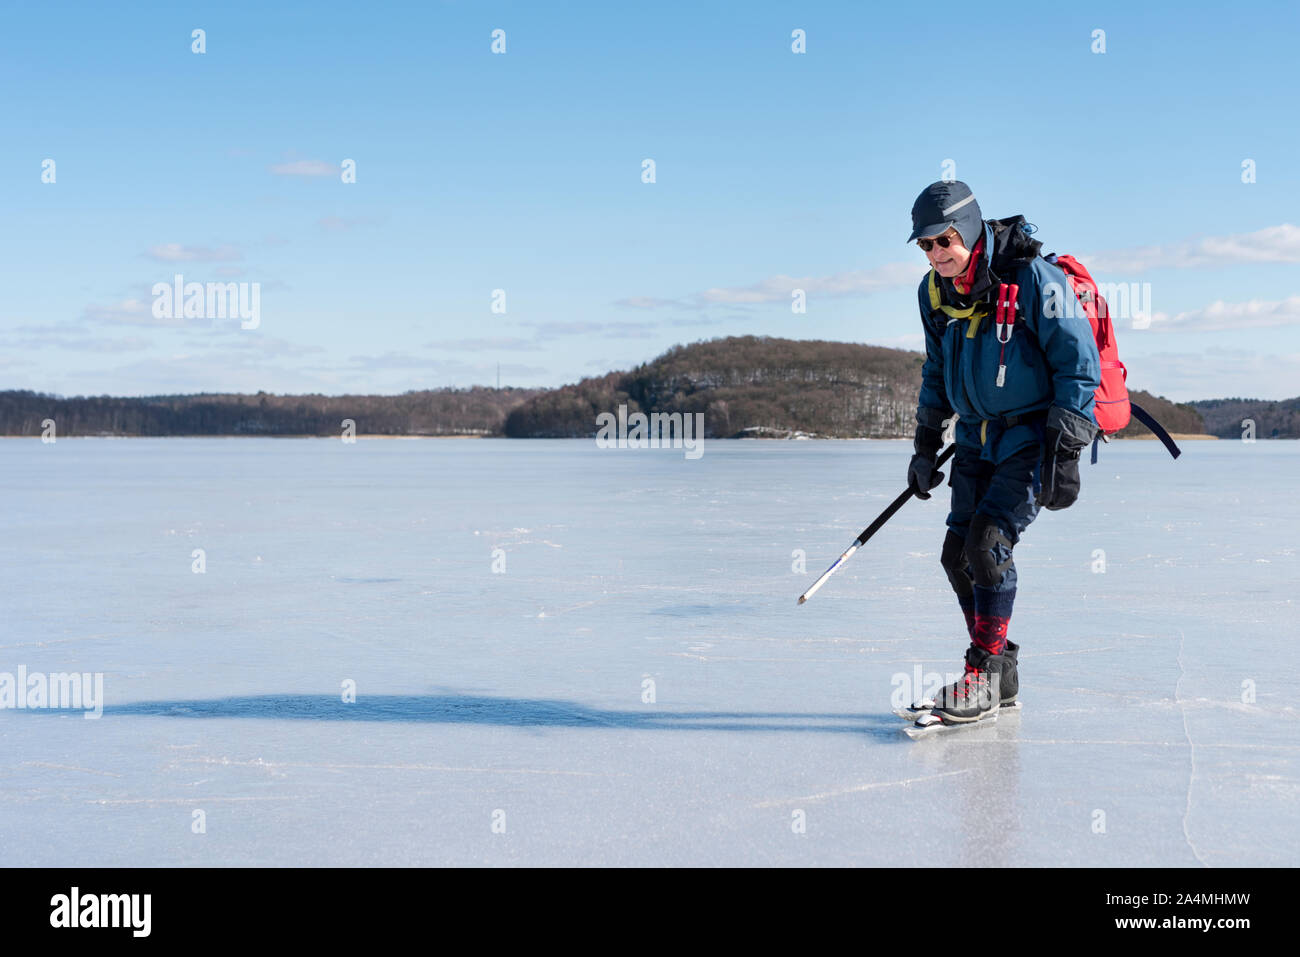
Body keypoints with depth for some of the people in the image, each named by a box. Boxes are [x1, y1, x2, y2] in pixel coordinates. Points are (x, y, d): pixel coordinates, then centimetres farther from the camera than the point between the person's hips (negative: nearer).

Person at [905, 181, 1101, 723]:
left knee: (988, 544, -18)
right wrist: (925, 445, 15)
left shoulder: (1031, 278, -19)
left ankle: (982, 680, -7)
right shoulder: (935, 292, 3)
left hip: (1034, 434, -7)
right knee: (958, 553, 2)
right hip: (978, 438, 7)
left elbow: (1078, 363, -17)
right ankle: (1002, 675, 16)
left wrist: (1065, 453, -19)